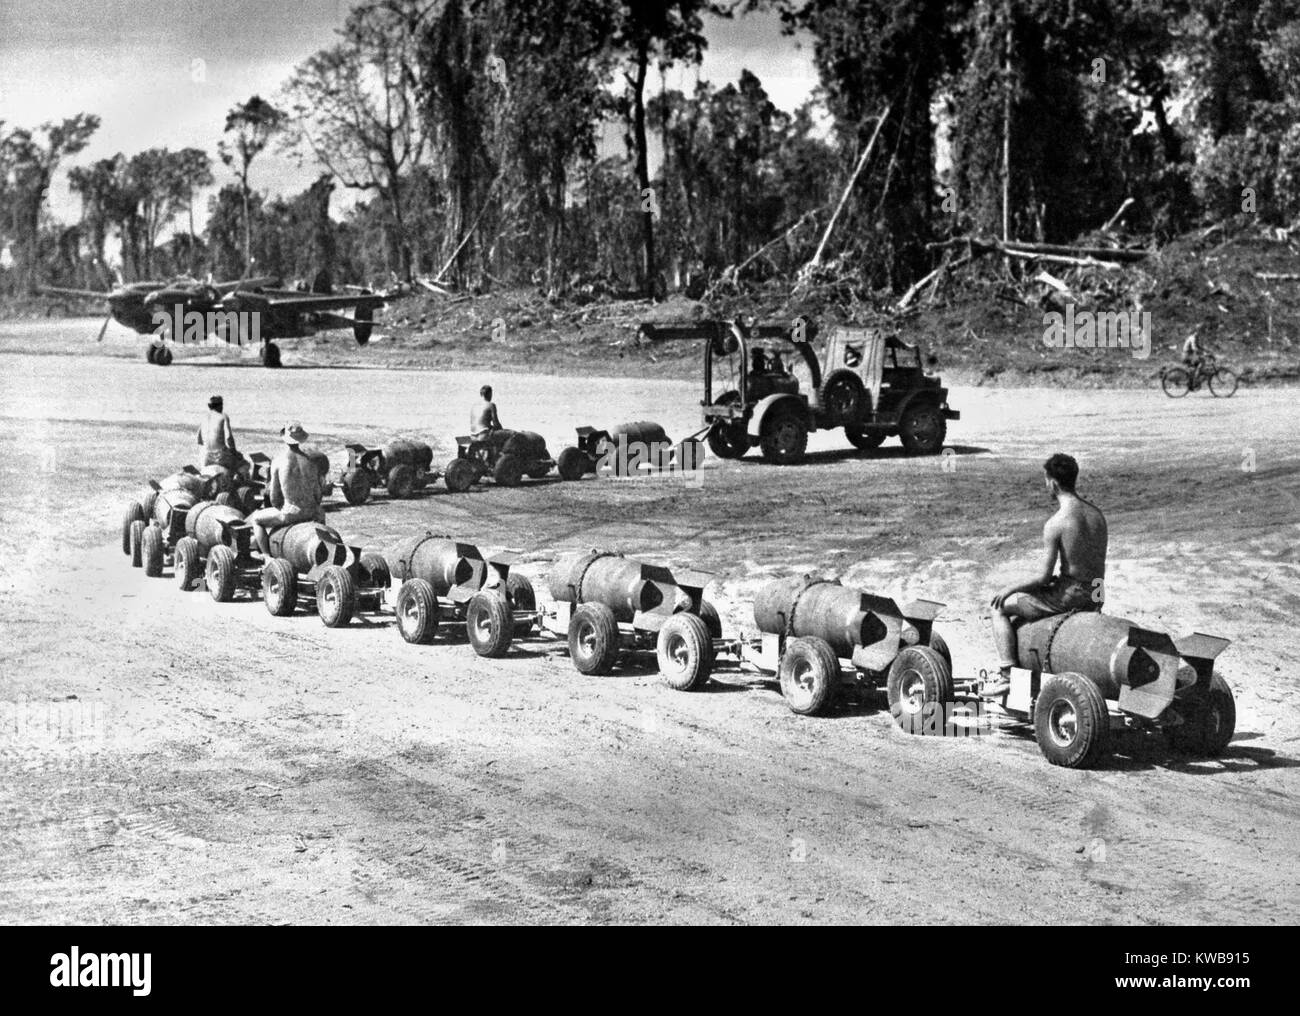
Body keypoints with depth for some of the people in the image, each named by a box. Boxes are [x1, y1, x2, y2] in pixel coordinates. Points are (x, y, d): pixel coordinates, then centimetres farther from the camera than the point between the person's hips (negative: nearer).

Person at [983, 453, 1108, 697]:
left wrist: (1010, 589, -2)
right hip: (1095, 596, 8)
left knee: (1000, 607, 6)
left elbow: (1043, 576, -17)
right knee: (1027, 599, 33)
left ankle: (1006, 675, 1)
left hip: (1070, 595, -8)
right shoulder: (1097, 514, 6)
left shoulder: (1055, 523, -18)